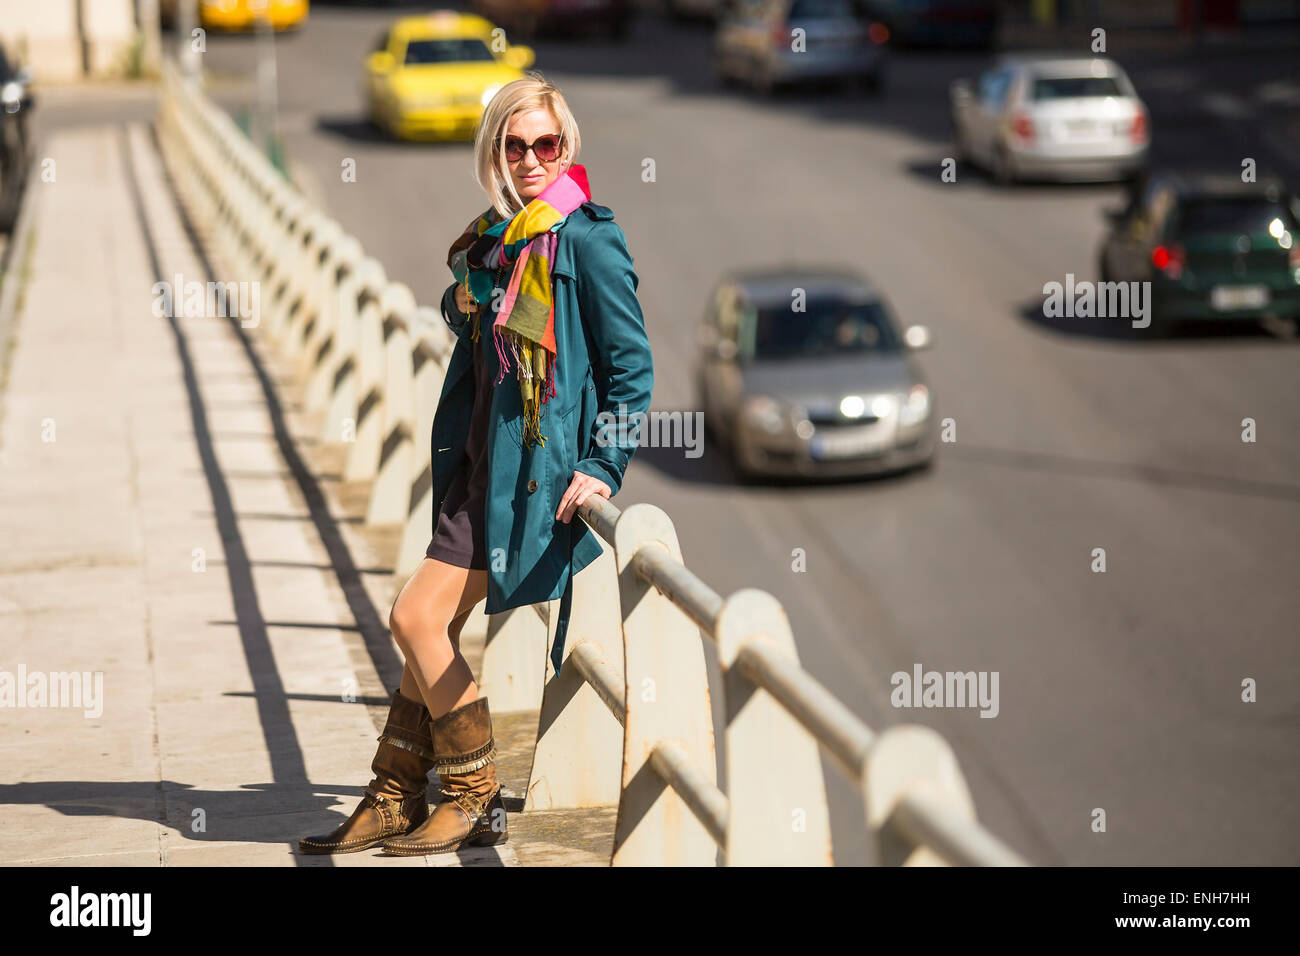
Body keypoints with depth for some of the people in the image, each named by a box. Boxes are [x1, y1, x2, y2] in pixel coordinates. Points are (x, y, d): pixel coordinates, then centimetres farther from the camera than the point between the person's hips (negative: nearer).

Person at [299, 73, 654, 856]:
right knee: (435, 629, 8)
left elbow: (632, 365, -11)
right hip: (481, 466, 8)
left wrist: (604, 467, -15)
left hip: (537, 470, -8)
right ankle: (397, 801, 19)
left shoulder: (586, 241, -12)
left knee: (418, 619, -10)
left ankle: (477, 801, 2)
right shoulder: (490, 241, 12)